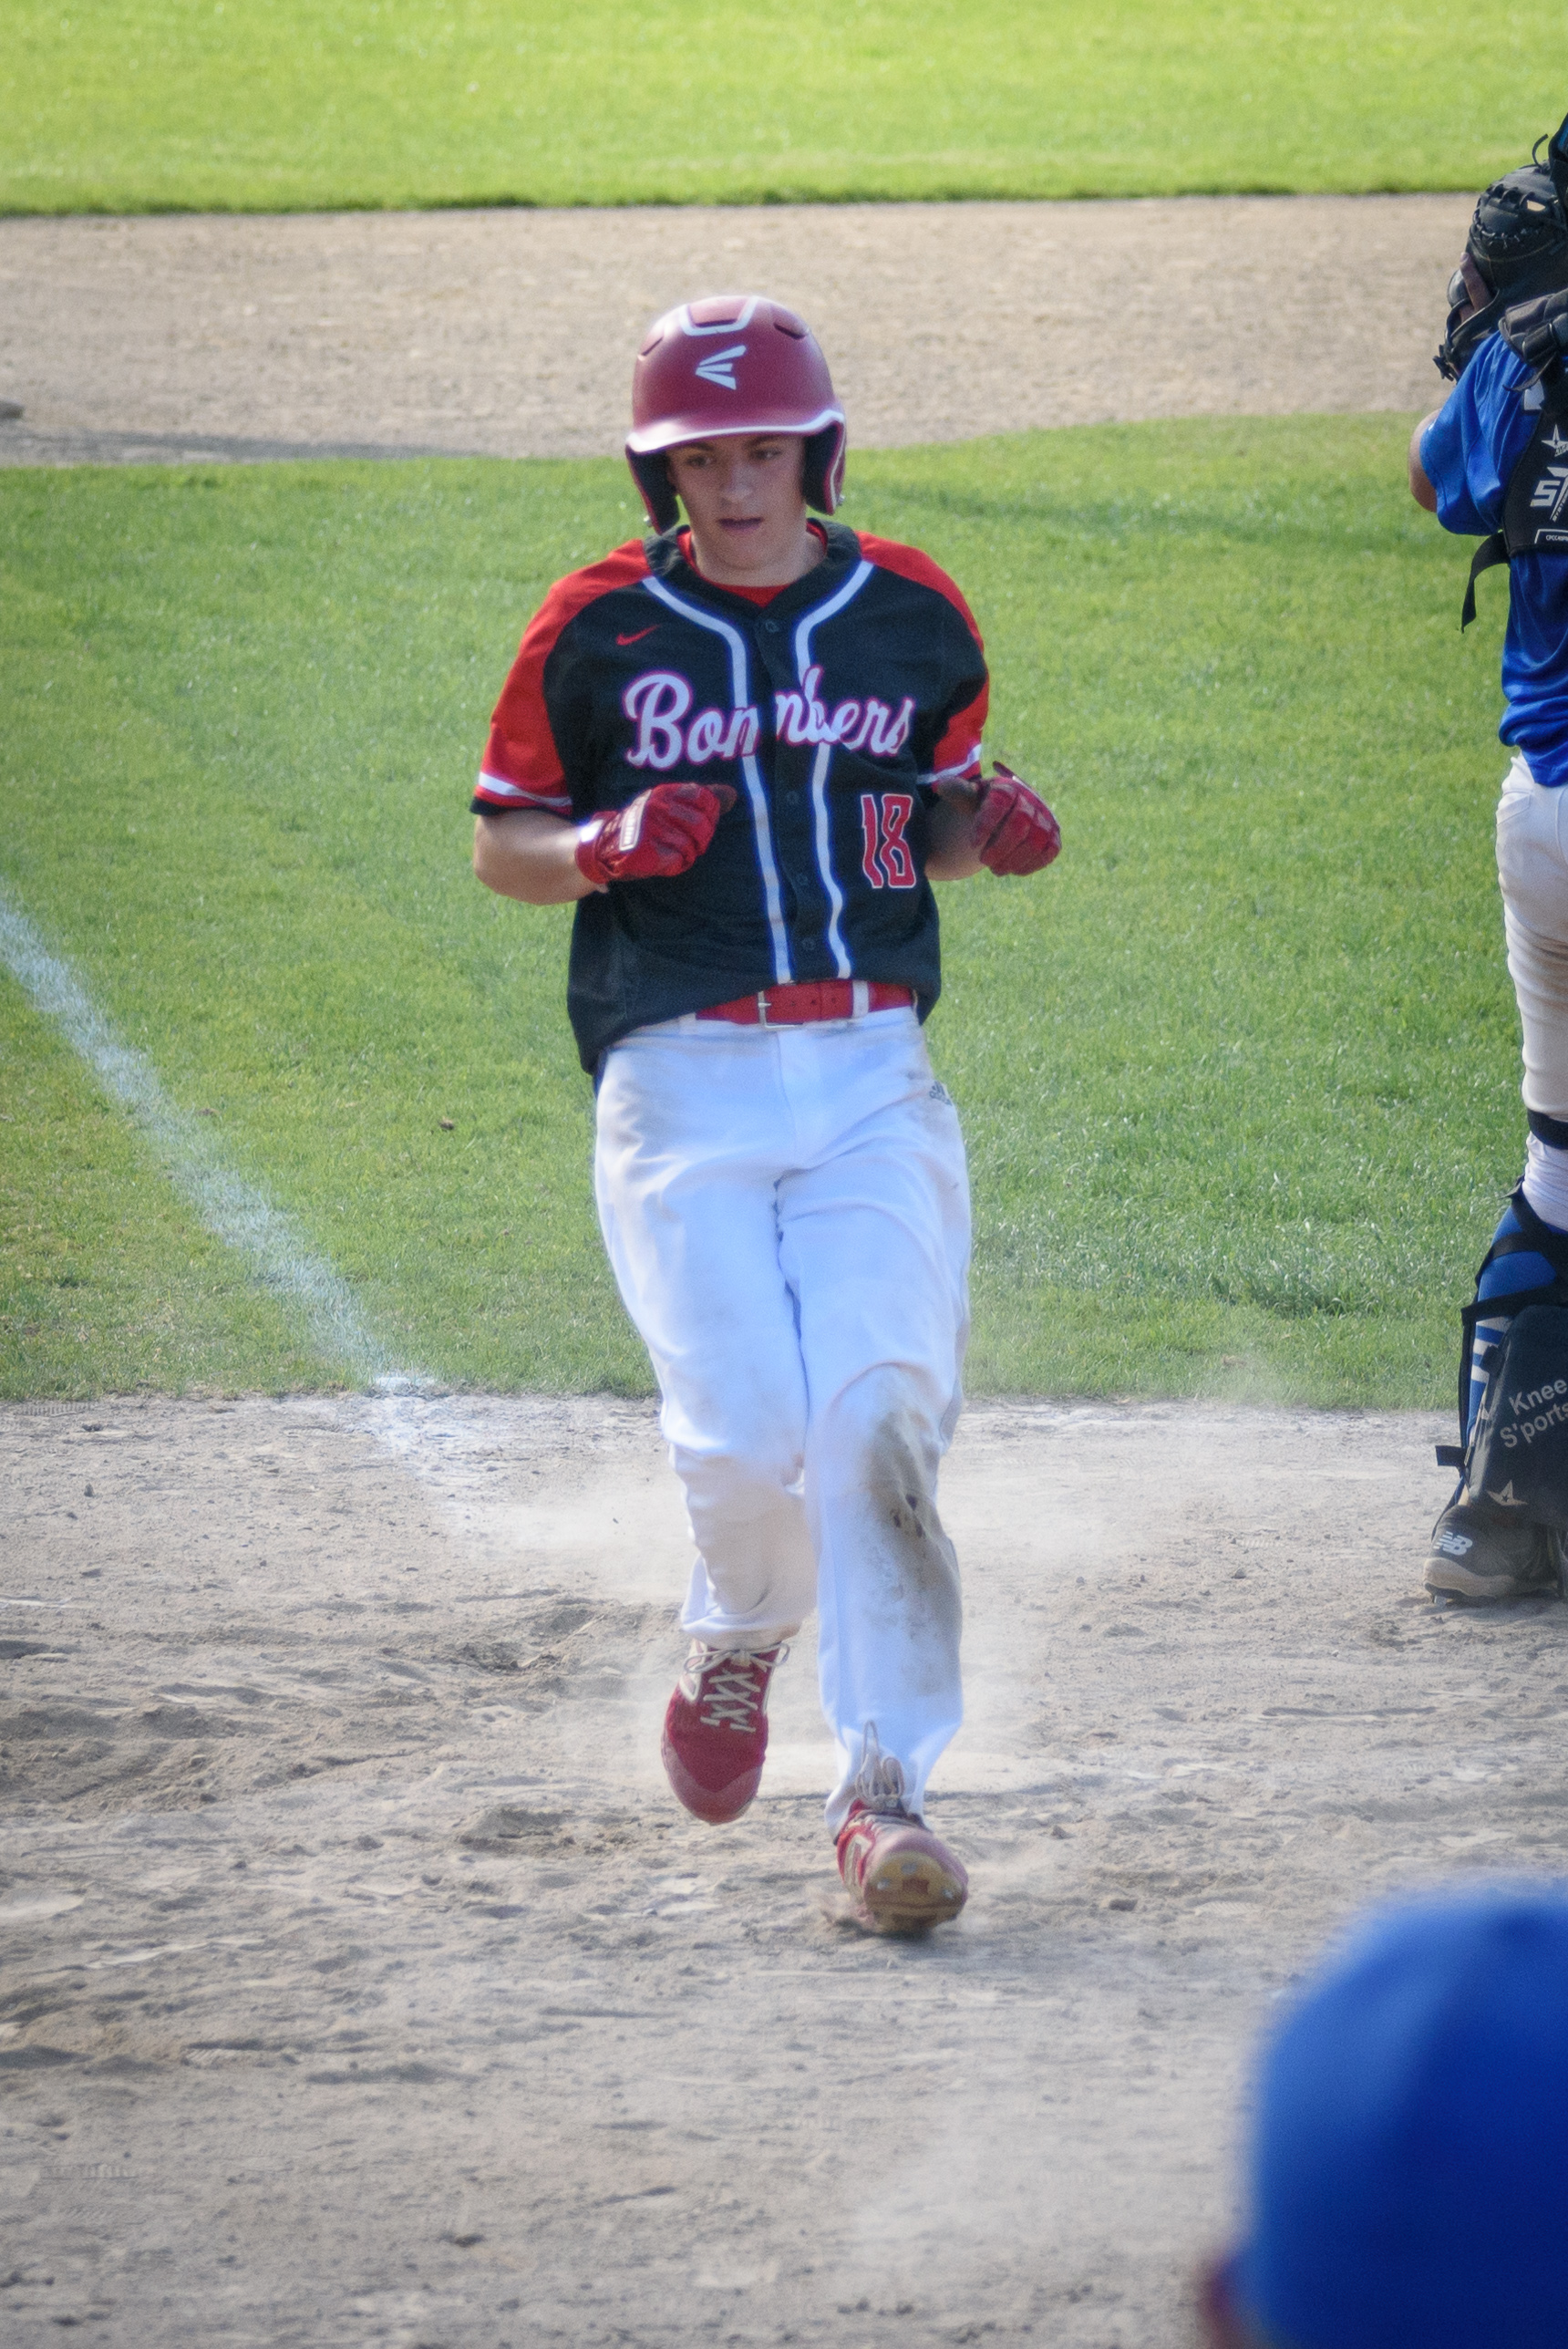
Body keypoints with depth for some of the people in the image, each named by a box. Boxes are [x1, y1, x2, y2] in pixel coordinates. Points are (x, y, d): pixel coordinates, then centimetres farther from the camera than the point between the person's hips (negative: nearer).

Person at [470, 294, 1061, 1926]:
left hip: (872, 1072, 1)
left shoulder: (915, 615, 8)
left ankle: (881, 1786, -10)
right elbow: (500, 841, 9)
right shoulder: (595, 626, 2)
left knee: (879, 1408, -15)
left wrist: (988, 827, -2)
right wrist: (603, 847, -13)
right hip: (680, 1080, -1)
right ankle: (738, 1637, 22)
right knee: (745, 1431, -14)